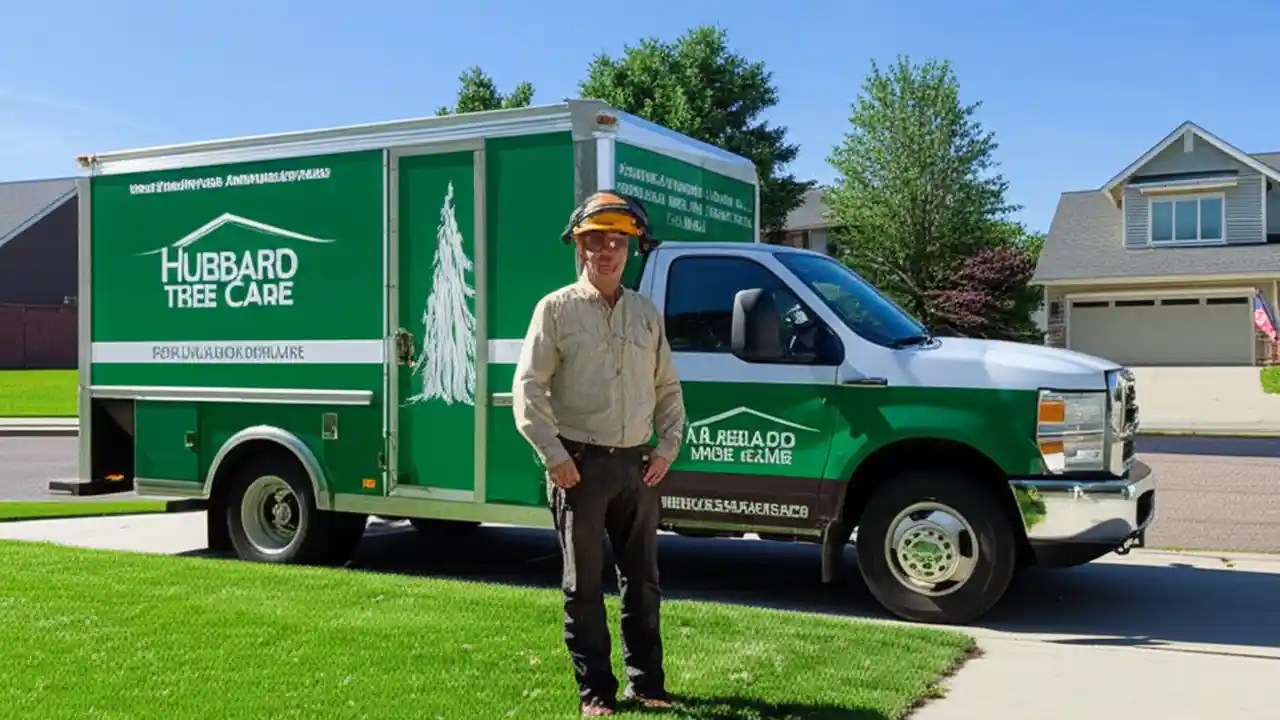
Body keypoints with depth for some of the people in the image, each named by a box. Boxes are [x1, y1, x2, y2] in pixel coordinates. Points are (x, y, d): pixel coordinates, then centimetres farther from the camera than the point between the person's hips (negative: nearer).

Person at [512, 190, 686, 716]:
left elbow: (668, 388, 16)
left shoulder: (647, 313, 12)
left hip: (638, 465, 4)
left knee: (642, 579, 11)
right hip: (580, 464, -4)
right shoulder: (557, 309, -2)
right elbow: (528, 388, -6)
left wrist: (667, 446, 4)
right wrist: (553, 454, -13)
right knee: (584, 584, 3)